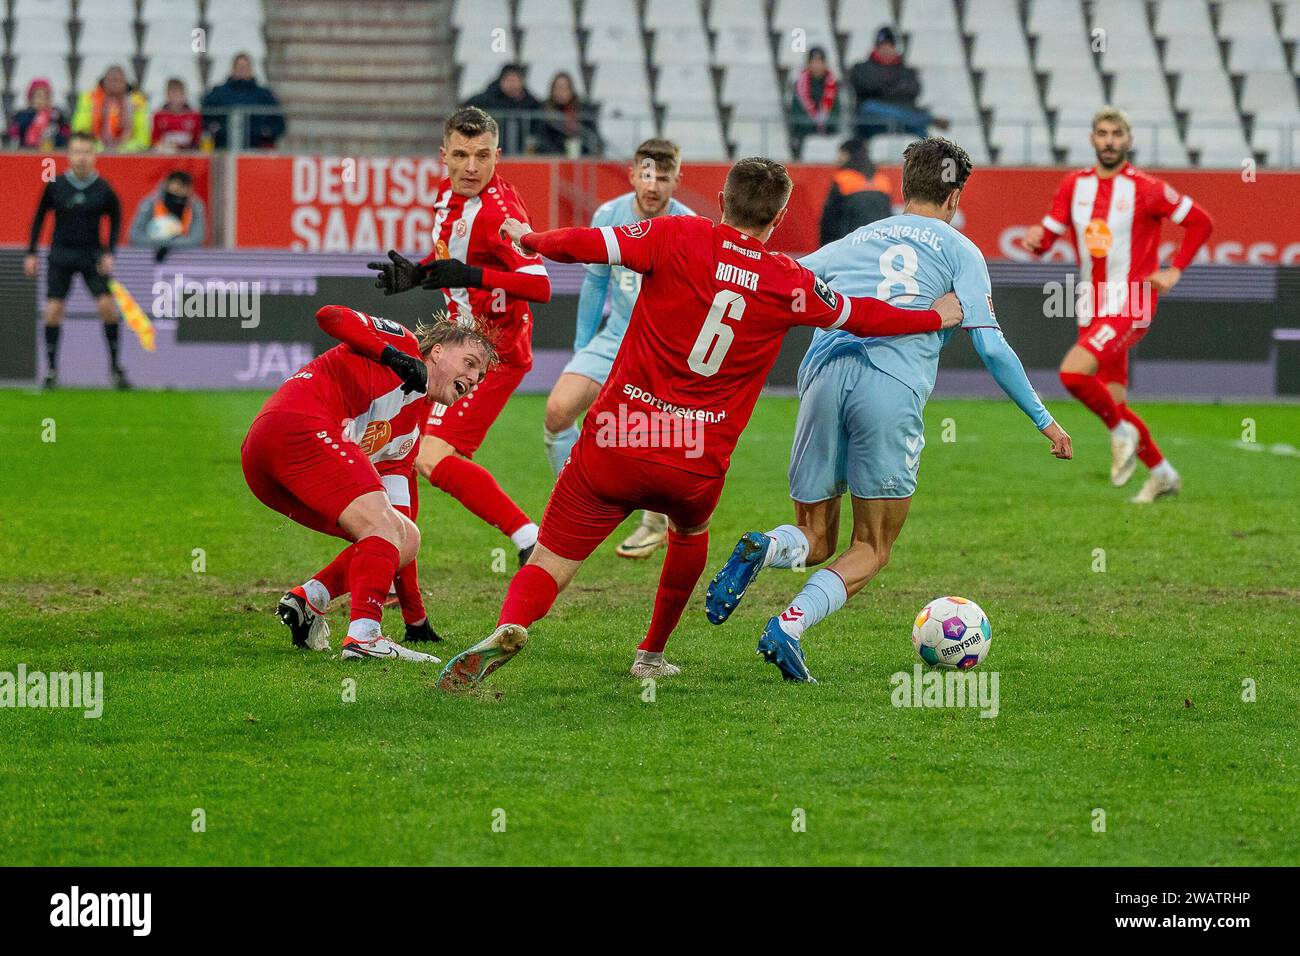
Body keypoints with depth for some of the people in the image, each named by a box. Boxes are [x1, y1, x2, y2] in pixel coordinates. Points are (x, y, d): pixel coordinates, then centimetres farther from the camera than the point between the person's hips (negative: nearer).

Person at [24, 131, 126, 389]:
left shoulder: (103, 189, -6)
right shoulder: (55, 186, -5)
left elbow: (115, 221, 7)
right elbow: (39, 218, 6)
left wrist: (109, 254, -3)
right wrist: (31, 254, 5)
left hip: (93, 256, 0)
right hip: (61, 253, 0)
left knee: (107, 305, -13)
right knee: (54, 308, -7)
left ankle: (116, 367, -1)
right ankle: (51, 370, 6)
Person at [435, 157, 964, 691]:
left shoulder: (678, 237, -1)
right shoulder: (791, 284, 4)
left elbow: (581, 246, -7)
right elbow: (861, 318, 20)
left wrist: (528, 238, 13)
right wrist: (935, 318, 37)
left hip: (616, 443, -2)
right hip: (698, 467, 2)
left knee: (549, 565, -1)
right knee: (690, 533, 36)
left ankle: (511, 626, -32)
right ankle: (652, 653, 41)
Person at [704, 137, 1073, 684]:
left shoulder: (856, 241, 25)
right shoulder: (959, 251, 15)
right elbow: (990, 347, 7)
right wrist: (1043, 419, 13)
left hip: (825, 377, 3)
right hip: (894, 391, -3)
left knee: (815, 541, 14)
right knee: (871, 551, 7)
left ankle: (762, 548, -22)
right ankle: (789, 626, -18)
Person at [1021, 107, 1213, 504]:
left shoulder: (1146, 189, -9)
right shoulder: (1074, 185, 5)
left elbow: (1201, 222, -1)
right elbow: (1047, 234, 6)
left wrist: (1175, 271, -7)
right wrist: (1035, 240, -17)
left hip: (1130, 306, -6)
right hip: (1091, 308, 6)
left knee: (1073, 372, -26)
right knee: (1114, 403, 10)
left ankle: (1122, 432, -2)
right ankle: (1162, 475, 28)